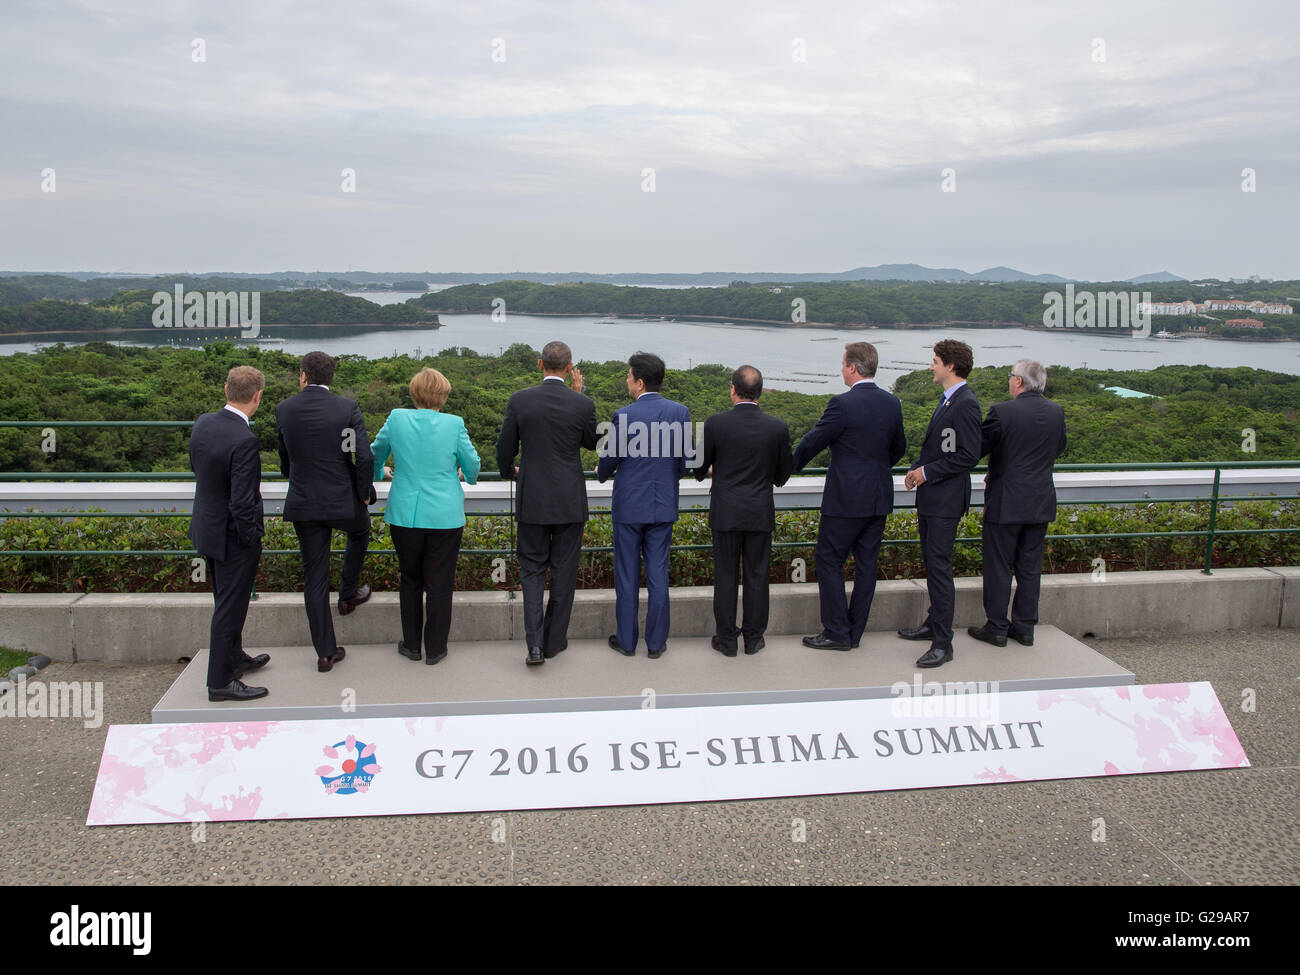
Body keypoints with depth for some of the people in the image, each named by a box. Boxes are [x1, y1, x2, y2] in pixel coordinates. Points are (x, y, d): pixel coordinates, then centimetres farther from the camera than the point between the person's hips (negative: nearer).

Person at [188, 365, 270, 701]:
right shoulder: (243, 440, -28)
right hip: (233, 535, -9)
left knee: (226, 602, 25)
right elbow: (242, 502, -27)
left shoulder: (202, 423, -3)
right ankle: (221, 681, 15)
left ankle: (235, 658, 43)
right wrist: (251, 537, -13)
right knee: (230, 608, 4)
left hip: (206, 526, 9)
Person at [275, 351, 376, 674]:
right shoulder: (347, 408, -9)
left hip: (303, 503, 2)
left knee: (314, 577, 8)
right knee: (360, 532, 34)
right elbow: (364, 457, -14)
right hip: (344, 500, -2)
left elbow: (284, 457, 12)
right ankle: (348, 594, 43)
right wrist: (365, 493, 1)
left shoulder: (284, 409, -1)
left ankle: (325, 652, 12)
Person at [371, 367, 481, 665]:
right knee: (439, 584, 8)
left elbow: (376, 453, 13)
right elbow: (472, 465, 3)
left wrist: (379, 473, 36)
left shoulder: (396, 418, -4)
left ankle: (411, 645, 24)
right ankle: (435, 649, 16)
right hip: (445, 516, -2)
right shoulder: (454, 424, -9)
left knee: (410, 580, 17)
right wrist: (469, 478, 27)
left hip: (404, 515, 2)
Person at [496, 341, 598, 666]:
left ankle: (535, 643, -3)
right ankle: (555, 641, 20)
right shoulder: (582, 404, -9)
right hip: (570, 501, 0)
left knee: (532, 570, 10)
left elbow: (505, 448, 0)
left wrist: (509, 471, 22)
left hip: (532, 500, 0)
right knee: (564, 571, 11)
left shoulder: (519, 400, -8)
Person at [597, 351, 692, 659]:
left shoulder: (624, 416, -15)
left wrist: (601, 474, 19)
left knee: (627, 576, 8)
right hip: (663, 506, 3)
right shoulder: (680, 413, -4)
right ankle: (656, 643, 14)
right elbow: (687, 457, 4)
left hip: (629, 506, -3)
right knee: (658, 575, 9)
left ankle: (626, 640, 16)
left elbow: (608, 461, -5)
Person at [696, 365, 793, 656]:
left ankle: (726, 639, 15)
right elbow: (782, 476, 4)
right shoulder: (778, 428, -6)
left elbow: (699, 468, 0)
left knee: (725, 576, 8)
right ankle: (753, 638, 19)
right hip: (760, 513, 1)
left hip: (726, 513, -1)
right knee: (757, 576, 11)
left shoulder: (715, 424, -11)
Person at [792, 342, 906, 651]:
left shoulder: (843, 404, -16)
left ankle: (837, 633, 4)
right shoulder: (891, 403, 6)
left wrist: (790, 466, 9)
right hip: (879, 498, 7)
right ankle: (855, 632, 18)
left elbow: (812, 442, -8)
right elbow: (899, 447, 18)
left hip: (847, 498, -7)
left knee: (828, 560, 3)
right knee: (866, 563, 10)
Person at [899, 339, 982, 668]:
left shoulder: (966, 404, -17)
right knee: (931, 563, 18)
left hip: (946, 499, -10)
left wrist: (927, 472, -17)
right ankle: (934, 624, 31)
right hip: (930, 496, 10)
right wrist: (918, 469, 7)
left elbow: (969, 455, -21)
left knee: (939, 566, -9)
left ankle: (942, 643, -5)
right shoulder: (947, 399, 14)